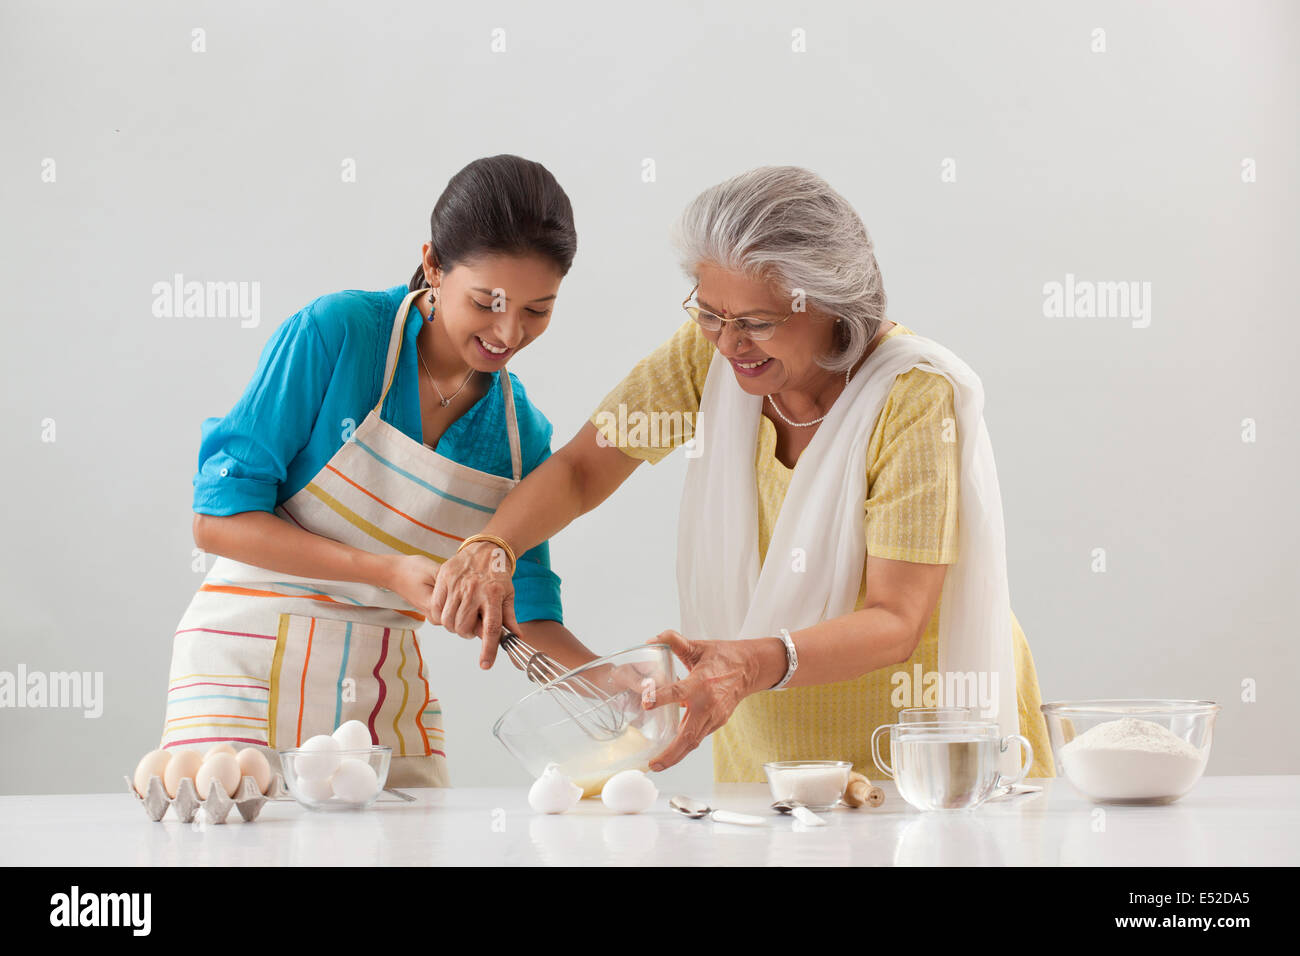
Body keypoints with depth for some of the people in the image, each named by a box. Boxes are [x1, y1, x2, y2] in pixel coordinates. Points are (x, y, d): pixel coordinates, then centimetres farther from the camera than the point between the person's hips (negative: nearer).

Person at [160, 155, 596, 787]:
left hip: (389, 695, 5)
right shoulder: (333, 334, -11)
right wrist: (389, 572, -21)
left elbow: (525, 614, 7)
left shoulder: (522, 432, 3)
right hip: (250, 664, -4)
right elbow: (218, 516, -12)